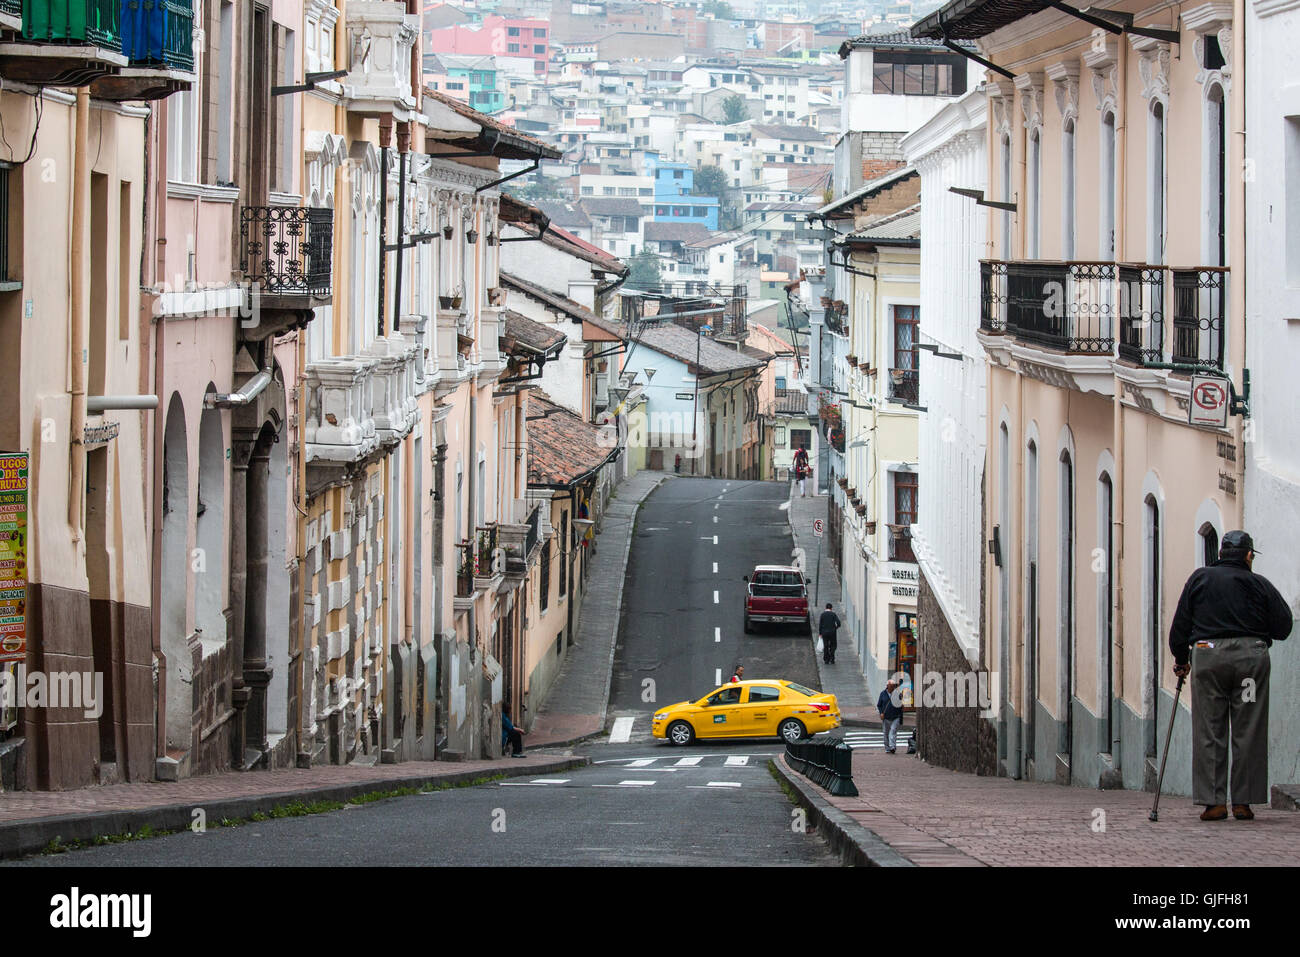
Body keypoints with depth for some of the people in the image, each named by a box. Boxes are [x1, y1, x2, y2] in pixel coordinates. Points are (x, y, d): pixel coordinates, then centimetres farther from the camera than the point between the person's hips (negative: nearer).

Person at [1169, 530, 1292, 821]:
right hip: (1250, 655, 0)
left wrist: (1181, 659, 19)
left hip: (1207, 653, 1)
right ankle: (1243, 801, 2)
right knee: (1248, 732, 3)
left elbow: (1180, 623, 8)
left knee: (1209, 732, 2)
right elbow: (1283, 626, 4)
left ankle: (1213, 801, -3)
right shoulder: (1259, 584, 7)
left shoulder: (1200, 578, 10)